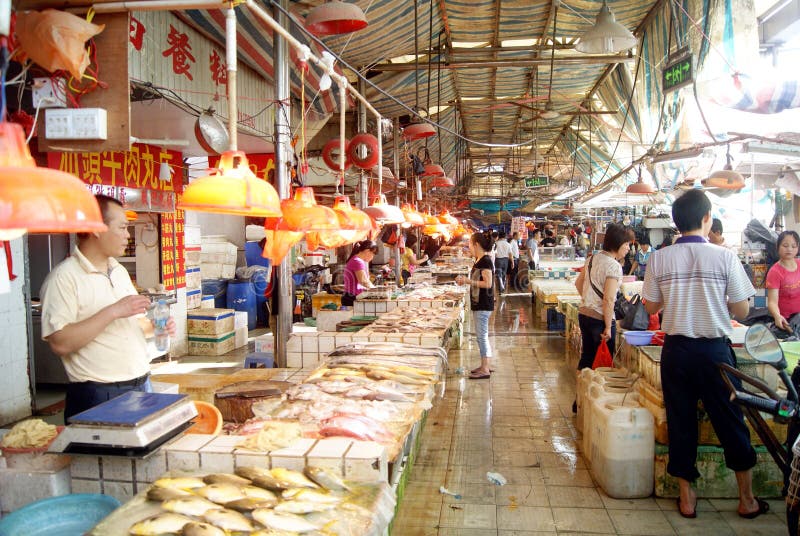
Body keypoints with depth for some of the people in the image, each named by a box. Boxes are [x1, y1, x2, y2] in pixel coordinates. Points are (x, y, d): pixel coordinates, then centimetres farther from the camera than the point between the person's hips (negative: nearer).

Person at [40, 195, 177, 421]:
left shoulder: (119, 271, 13)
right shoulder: (63, 277, -13)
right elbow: (60, 343, -22)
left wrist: (154, 326, 2)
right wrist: (113, 311, -24)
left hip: (141, 385, 7)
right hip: (97, 395, -7)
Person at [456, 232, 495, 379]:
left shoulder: (485, 261, -17)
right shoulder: (479, 260, 13)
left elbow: (487, 283, -23)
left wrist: (468, 281, -20)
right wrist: (466, 280, 9)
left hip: (483, 305, -10)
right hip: (479, 304, 10)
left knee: (482, 336, -4)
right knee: (482, 336, 16)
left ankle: (485, 370, 2)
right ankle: (485, 366, 25)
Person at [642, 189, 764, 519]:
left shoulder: (659, 259, -5)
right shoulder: (725, 257, -10)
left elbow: (650, 307, 4)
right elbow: (742, 311, -6)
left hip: (676, 350, 2)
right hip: (714, 350, -1)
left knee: (680, 422, 11)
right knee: (731, 422, 14)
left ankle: (686, 498, 23)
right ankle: (747, 499, 30)